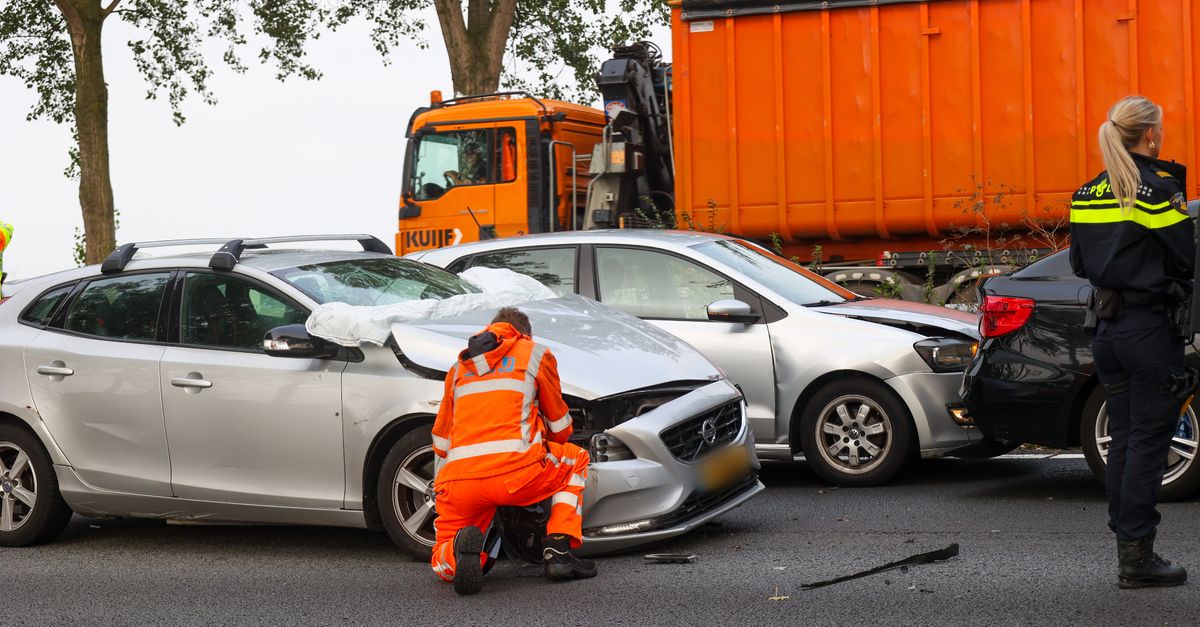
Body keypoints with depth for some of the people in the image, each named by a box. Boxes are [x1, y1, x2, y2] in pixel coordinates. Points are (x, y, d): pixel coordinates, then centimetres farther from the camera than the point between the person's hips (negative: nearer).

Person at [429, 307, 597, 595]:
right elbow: (559, 425, 26)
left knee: (444, 567, 21)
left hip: (458, 484, 3)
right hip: (516, 470, -3)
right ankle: (559, 552, 10)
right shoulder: (536, 354, 18)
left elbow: (441, 443, 31)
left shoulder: (459, 367, 29)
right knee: (576, 460, 27)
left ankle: (459, 548, -18)